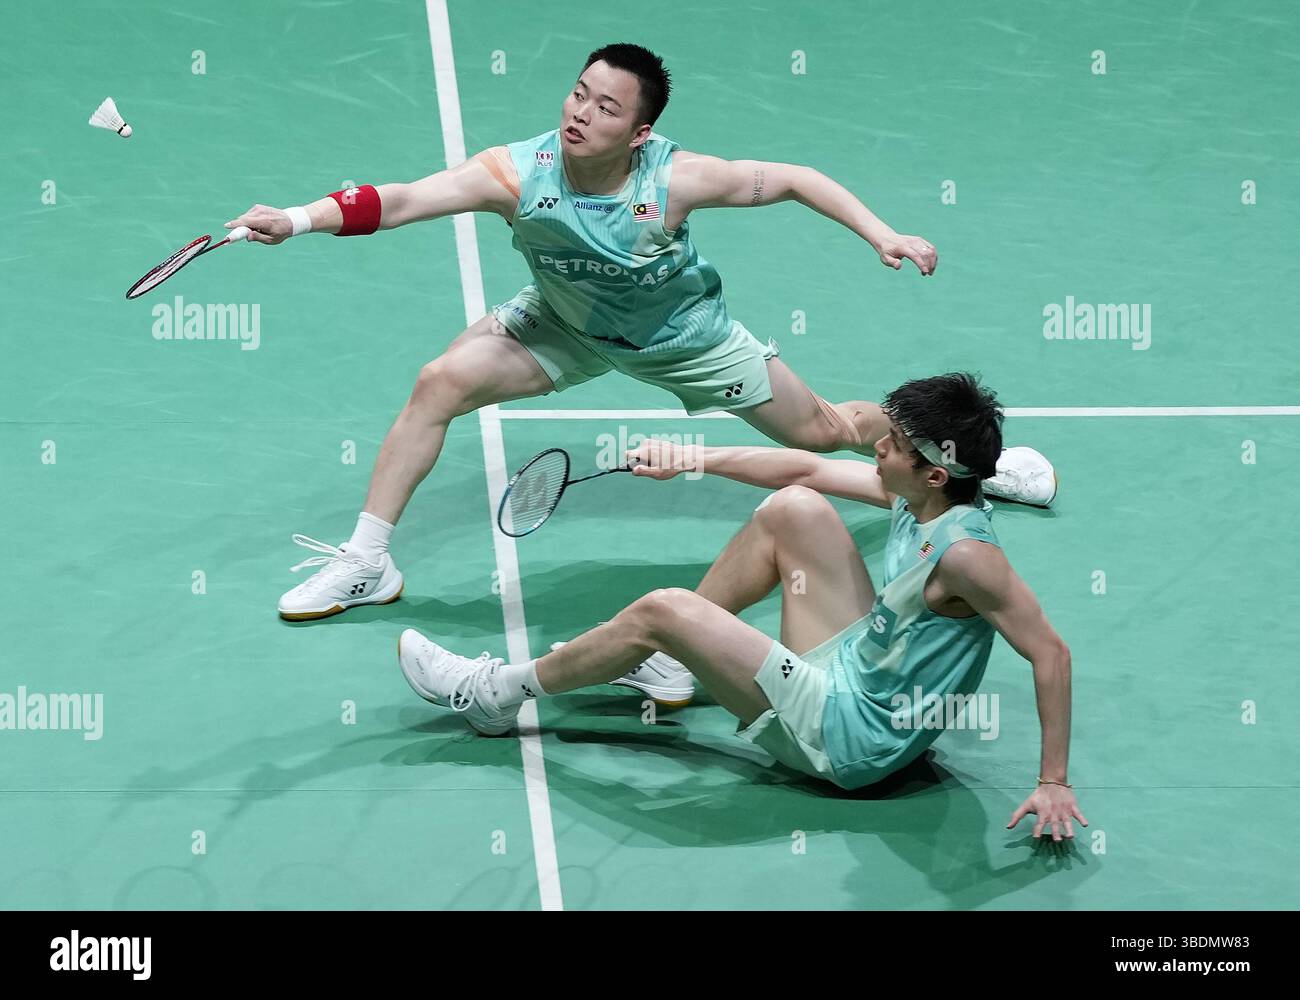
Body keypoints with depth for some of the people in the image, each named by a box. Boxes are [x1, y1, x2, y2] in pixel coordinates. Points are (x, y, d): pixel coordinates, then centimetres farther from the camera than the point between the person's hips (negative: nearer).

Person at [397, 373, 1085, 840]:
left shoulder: (962, 553, -29)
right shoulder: (914, 494, -4)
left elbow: (1050, 652, -28)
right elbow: (809, 467, 7)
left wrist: (1054, 783, -27)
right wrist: (697, 459, 1)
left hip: (847, 736, -9)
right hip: (854, 668, 9)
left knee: (664, 612, -12)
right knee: (793, 507, 6)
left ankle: (499, 694, 10)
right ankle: (672, 663, 20)